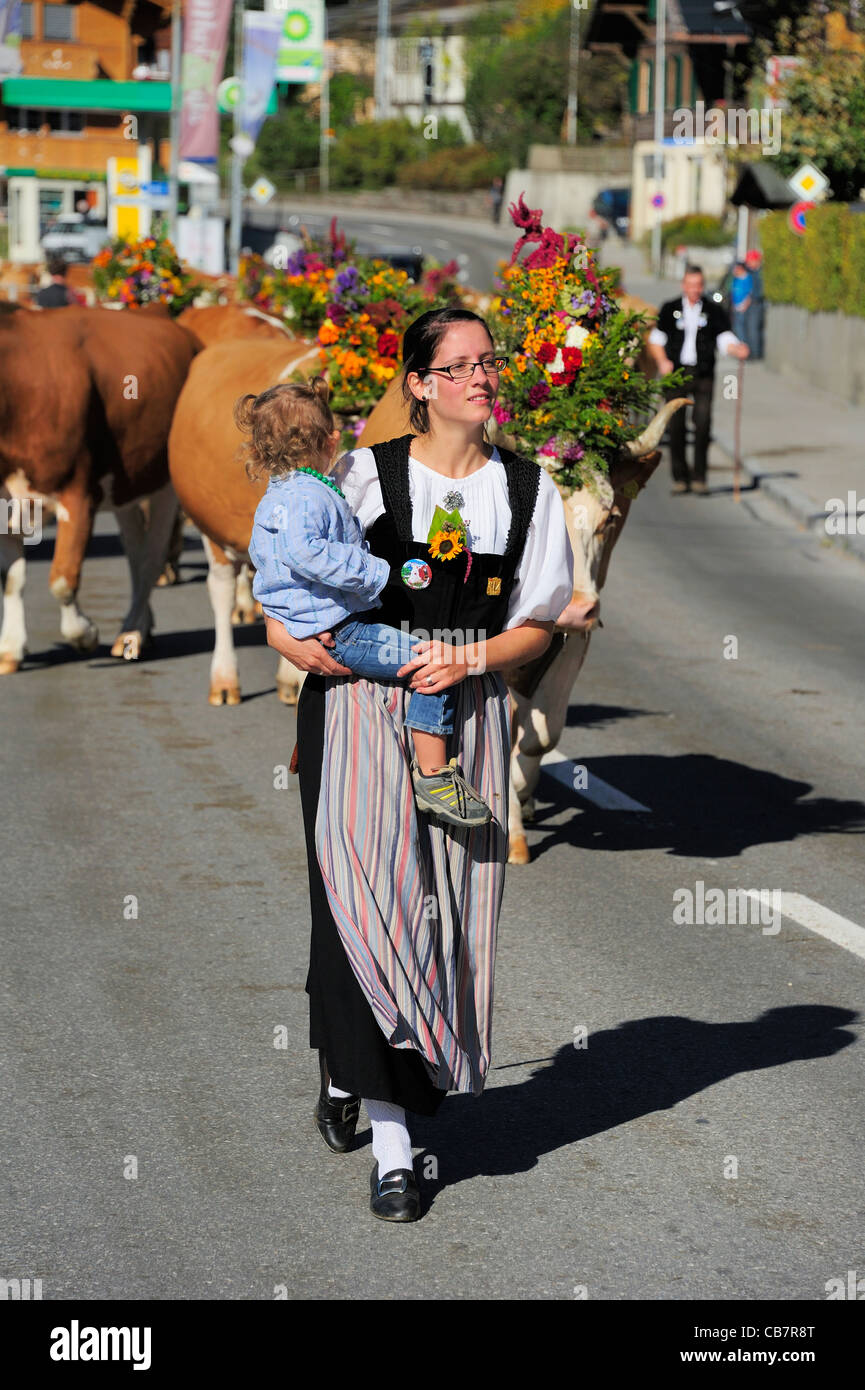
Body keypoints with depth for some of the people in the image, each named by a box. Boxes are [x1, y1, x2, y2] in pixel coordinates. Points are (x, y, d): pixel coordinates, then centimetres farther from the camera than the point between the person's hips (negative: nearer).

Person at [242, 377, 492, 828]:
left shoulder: (274, 498, 18)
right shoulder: (308, 497, -18)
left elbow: (261, 553, 33)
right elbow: (304, 551, -36)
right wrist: (378, 574, -33)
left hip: (309, 633, 11)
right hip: (334, 632, -11)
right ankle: (432, 774, -21)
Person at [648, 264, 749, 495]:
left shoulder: (713, 311, 7)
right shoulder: (670, 309, 9)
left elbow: (725, 339, -1)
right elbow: (655, 339, 15)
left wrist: (737, 350, -22)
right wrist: (662, 361, -2)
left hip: (703, 375, -1)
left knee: (703, 423, -11)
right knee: (676, 425, -2)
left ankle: (699, 477, -5)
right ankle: (680, 477, 8)